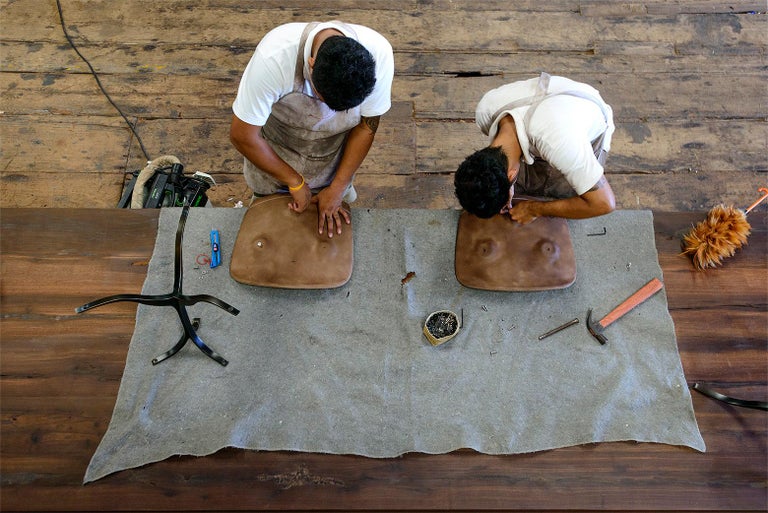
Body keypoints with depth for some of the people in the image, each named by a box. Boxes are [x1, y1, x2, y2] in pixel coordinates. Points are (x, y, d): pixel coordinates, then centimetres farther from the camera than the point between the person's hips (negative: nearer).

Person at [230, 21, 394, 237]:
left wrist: (337, 188, -15)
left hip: (336, 161, 2)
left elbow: (366, 126, -17)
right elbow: (242, 135, -28)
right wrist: (295, 183, -20)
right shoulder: (274, 58, -40)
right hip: (272, 155, -1)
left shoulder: (379, 54, -33)